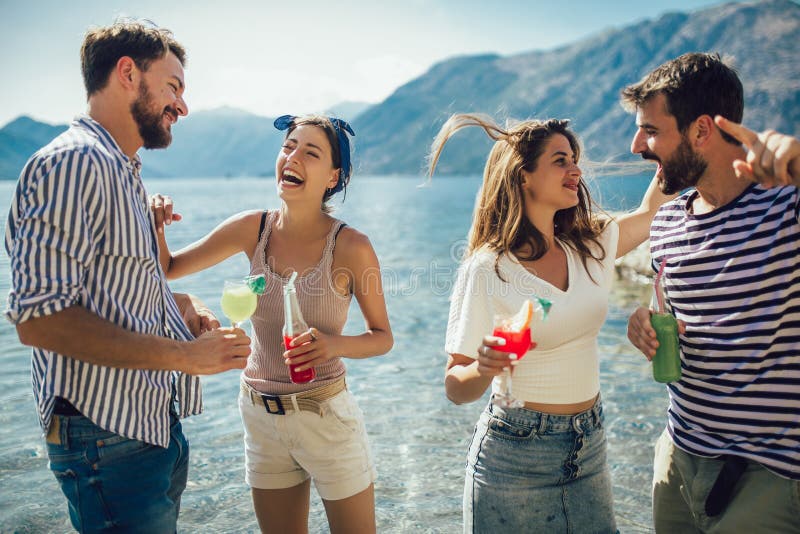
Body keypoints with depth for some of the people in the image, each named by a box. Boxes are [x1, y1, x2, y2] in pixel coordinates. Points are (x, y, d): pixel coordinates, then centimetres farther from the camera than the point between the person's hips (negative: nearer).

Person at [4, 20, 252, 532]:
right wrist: (182, 354, -24)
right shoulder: (72, 163, -16)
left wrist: (183, 304, 7)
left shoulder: (124, 174, 17)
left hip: (156, 427, 10)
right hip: (109, 439, -10)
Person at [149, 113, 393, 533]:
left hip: (325, 416, -3)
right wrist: (157, 227, -16)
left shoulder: (350, 246, -17)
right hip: (260, 415, 4)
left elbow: (382, 337, -7)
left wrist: (334, 344, -26)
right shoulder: (253, 229, -7)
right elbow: (168, 269, 4)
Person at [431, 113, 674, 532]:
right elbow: (455, 387, -13)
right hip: (516, 454, -5)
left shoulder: (590, 247, 0)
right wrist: (484, 369, -34)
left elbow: (652, 210, 16)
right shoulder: (486, 270, -16)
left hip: (589, 448, 5)